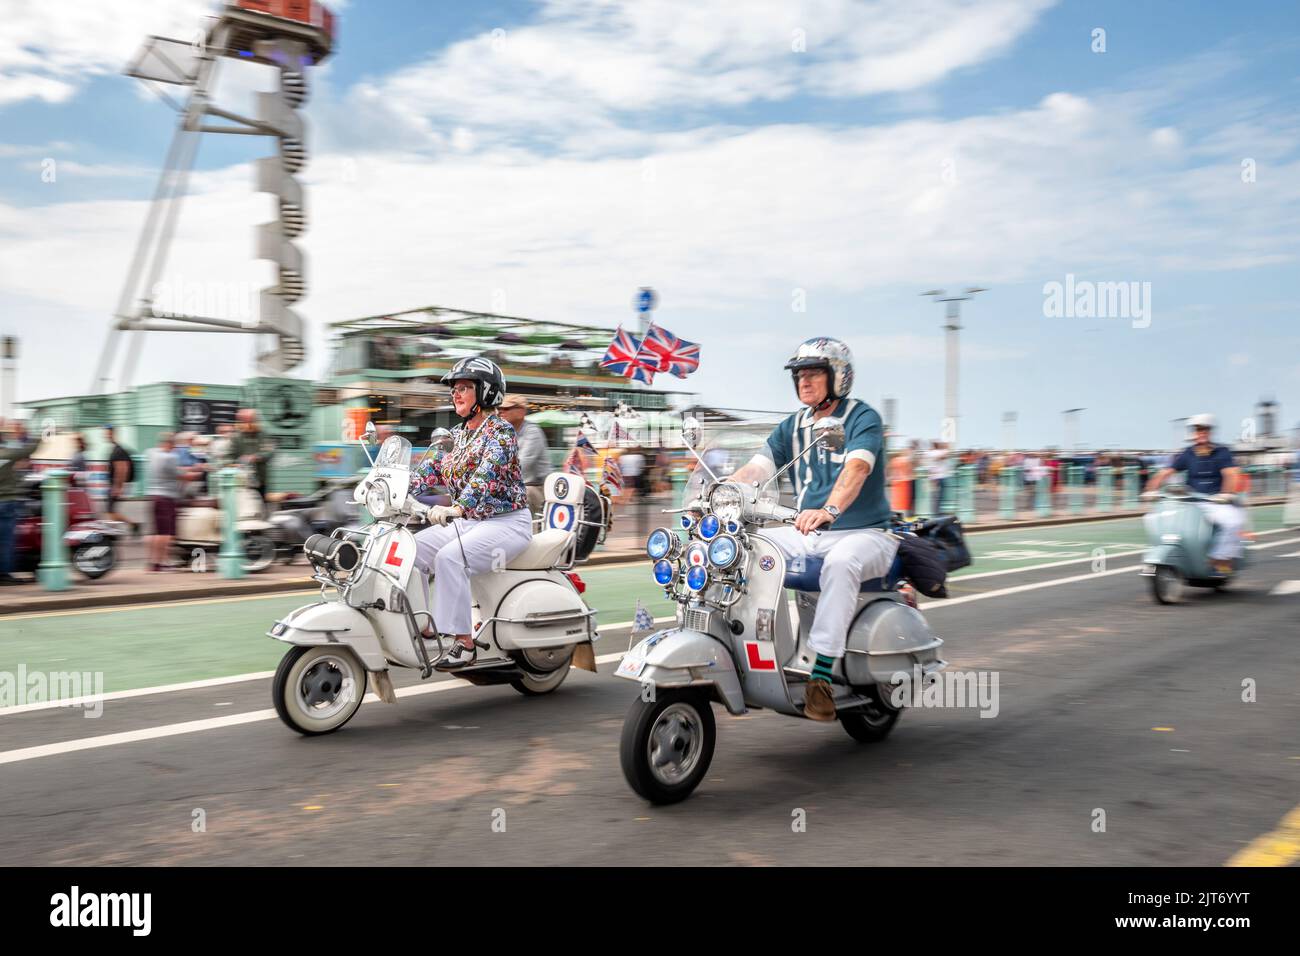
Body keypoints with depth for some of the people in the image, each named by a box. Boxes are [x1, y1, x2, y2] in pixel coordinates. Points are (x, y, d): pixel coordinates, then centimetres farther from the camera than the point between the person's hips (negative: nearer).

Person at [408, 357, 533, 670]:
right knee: (413, 548, -7)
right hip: (467, 522, 8)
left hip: (506, 523, -8)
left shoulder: (501, 431, -12)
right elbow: (431, 469, 8)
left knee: (449, 557, -30)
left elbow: (487, 474, -28)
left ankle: (464, 643, -25)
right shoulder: (457, 435, 14)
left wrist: (457, 507, -43)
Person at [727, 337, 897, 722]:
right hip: (808, 534, 6)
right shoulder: (792, 427, 13)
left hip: (864, 534, -6)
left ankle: (822, 675, -39)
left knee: (841, 563, -39)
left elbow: (856, 469, -26)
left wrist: (829, 510, -46)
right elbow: (756, 467, 0)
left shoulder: (863, 418, -6)